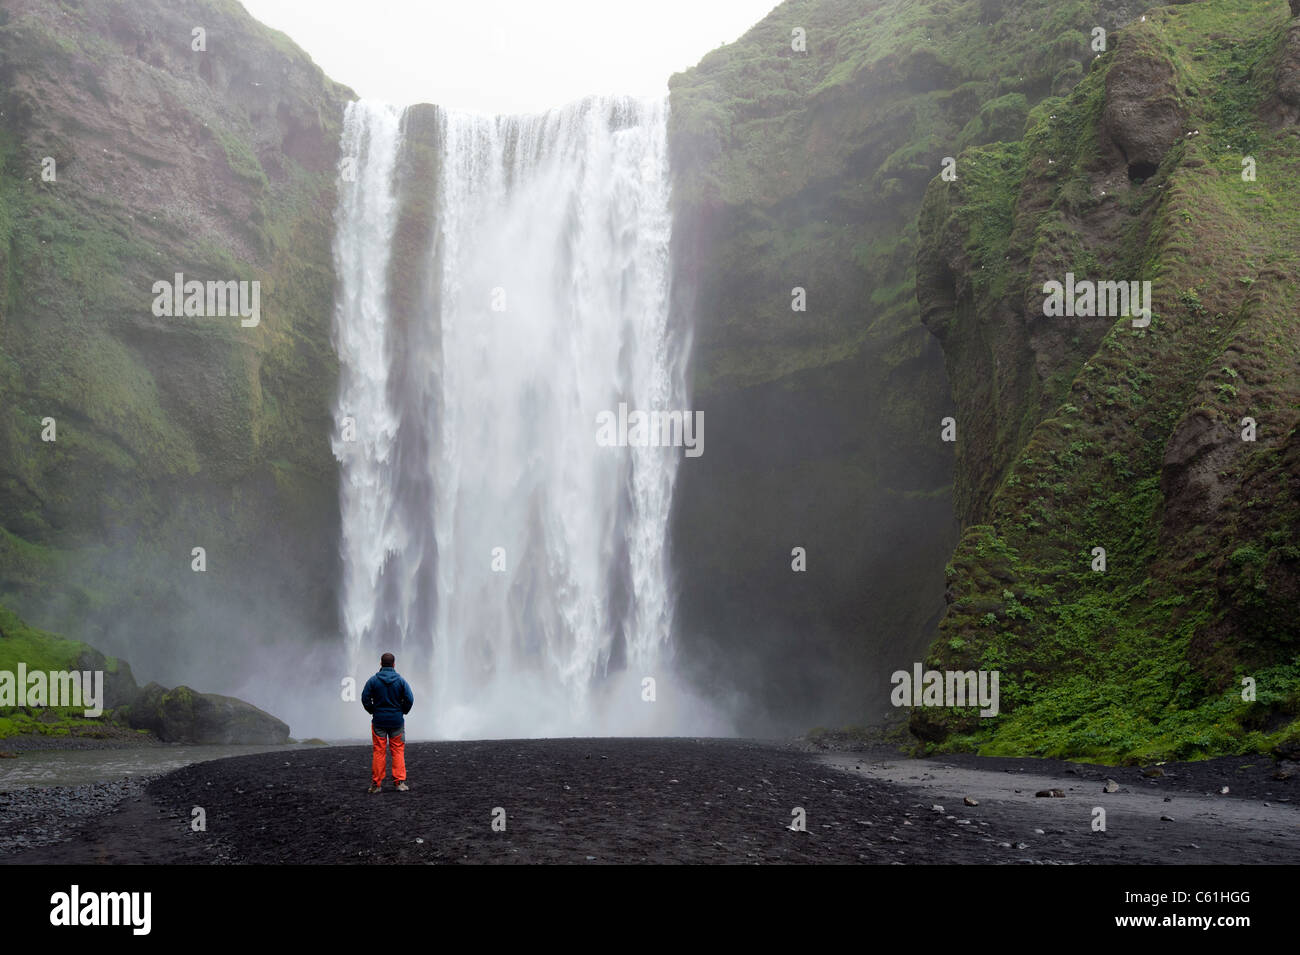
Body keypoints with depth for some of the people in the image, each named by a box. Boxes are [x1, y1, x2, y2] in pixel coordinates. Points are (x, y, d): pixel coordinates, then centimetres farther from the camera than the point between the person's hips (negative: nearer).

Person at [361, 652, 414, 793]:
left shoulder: (373, 680, -5)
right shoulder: (400, 680, -4)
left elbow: (365, 698, -7)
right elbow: (410, 699, -8)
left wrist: (372, 711, 7)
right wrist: (403, 711, 8)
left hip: (379, 721, 0)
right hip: (397, 721, 0)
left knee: (378, 751, 4)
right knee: (398, 750, 6)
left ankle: (376, 784, 5)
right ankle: (400, 782, 1)